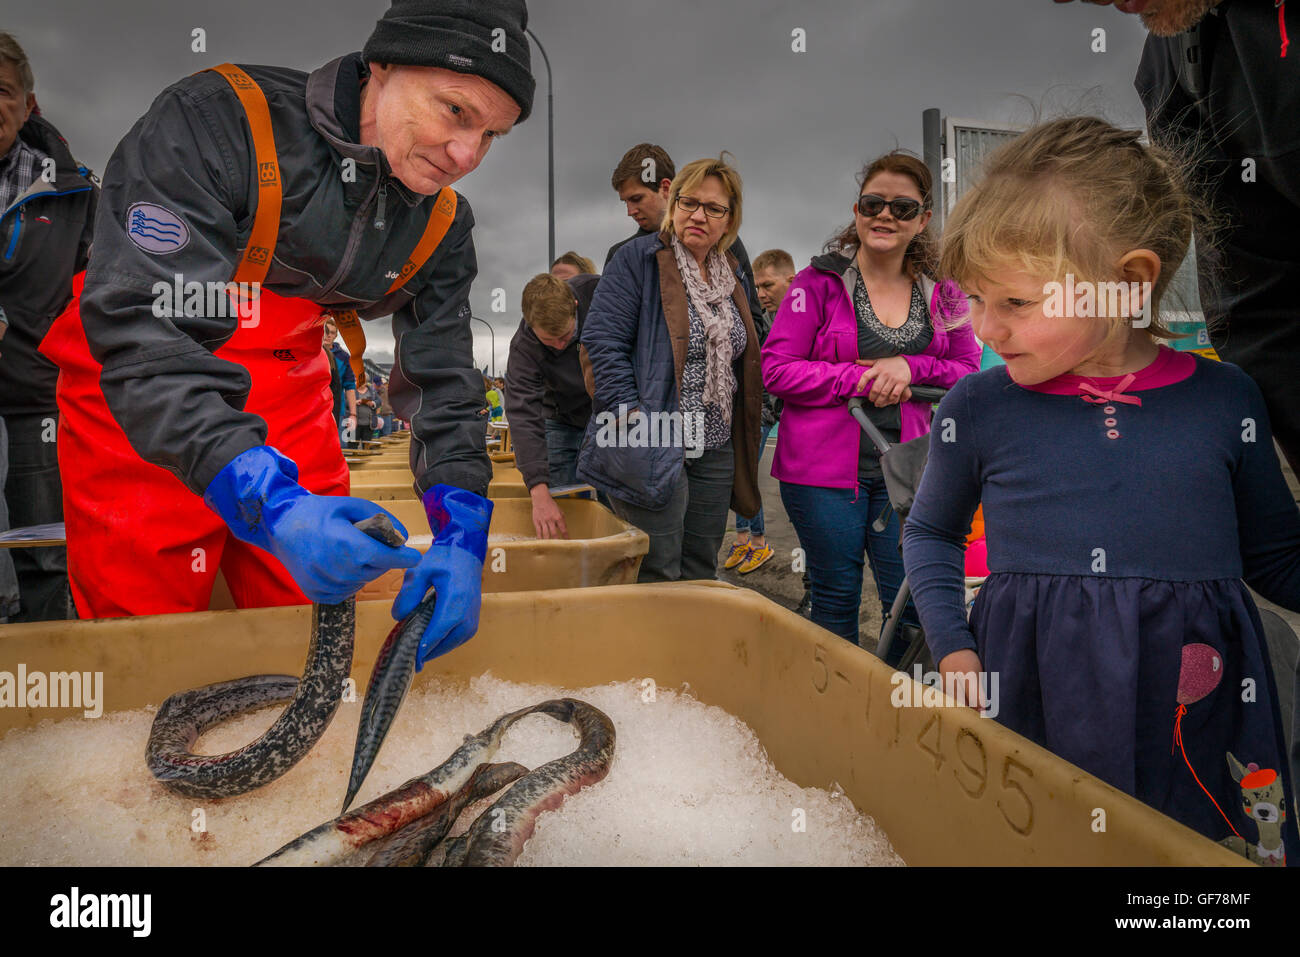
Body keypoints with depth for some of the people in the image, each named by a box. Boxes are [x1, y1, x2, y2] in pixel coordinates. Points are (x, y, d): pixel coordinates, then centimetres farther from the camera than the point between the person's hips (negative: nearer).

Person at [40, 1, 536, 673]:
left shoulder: (443, 226, -6)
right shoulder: (214, 119, -22)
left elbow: (442, 384, -5)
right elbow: (138, 326, -30)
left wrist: (461, 535, -21)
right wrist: (270, 502, -43)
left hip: (288, 403, 5)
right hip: (131, 402, -4)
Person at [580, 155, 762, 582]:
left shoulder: (731, 275, 15)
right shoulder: (637, 260, -5)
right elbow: (602, 340, -12)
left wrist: (744, 445, 15)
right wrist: (632, 419, -19)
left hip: (715, 451, 7)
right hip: (653, 446, -6)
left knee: (701, 575, 14)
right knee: (657, 579, -2)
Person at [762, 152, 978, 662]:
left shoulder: (942, 293, 9)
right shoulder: (818, 284, -1)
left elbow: (968, 372, 11)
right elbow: (776, 370, -6)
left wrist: (909, 367, -8)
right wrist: (859, 377, -15)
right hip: (825, 468, -3)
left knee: (912, 602, 4)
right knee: (836, 598, 8)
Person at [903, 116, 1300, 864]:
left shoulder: (1225, 400, 1)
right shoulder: (977, 409, -2)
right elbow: (931, 533, 13)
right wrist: (952, 645, 1)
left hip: (1196, 718, 1)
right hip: (1032, 711, -1)